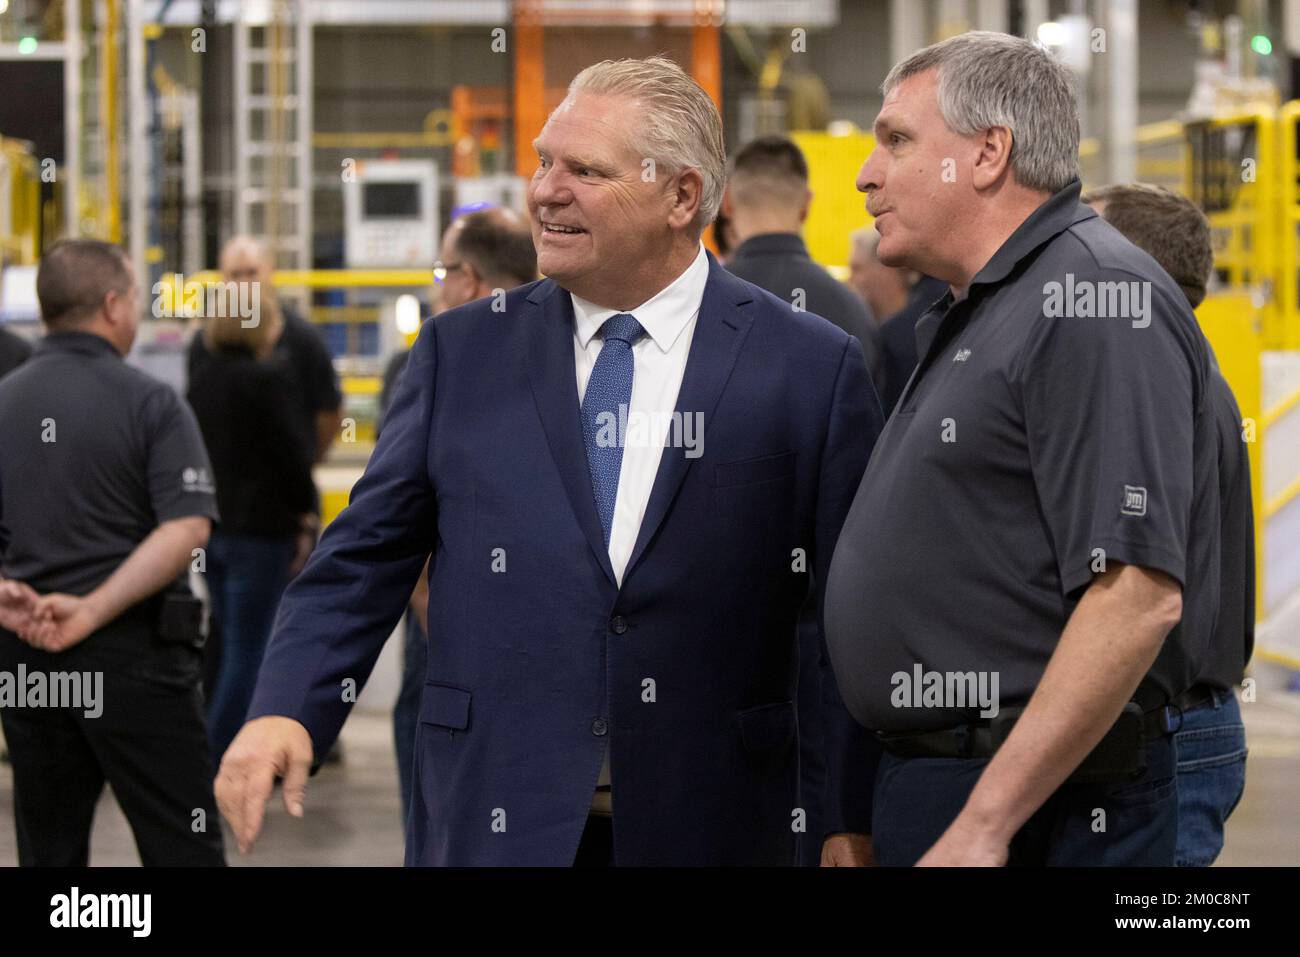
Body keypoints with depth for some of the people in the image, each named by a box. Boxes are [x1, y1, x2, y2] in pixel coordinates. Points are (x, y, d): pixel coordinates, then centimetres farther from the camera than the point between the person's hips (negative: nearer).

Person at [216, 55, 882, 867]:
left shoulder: (812, 367, -1)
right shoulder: (463, 352, 6)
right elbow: (365, 558, 6)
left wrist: (853, 822, -5)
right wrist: (285, 709, -10)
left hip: (709, 826, -1)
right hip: (494, 822, 2)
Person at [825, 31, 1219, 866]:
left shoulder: (1095, 301, -14)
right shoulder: (974, 317, 18)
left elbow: (1139, 597, -23)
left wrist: (986, 822, -24)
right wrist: (858, 817, 15)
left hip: (1045, 806, -9)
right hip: (927, 792, 9)